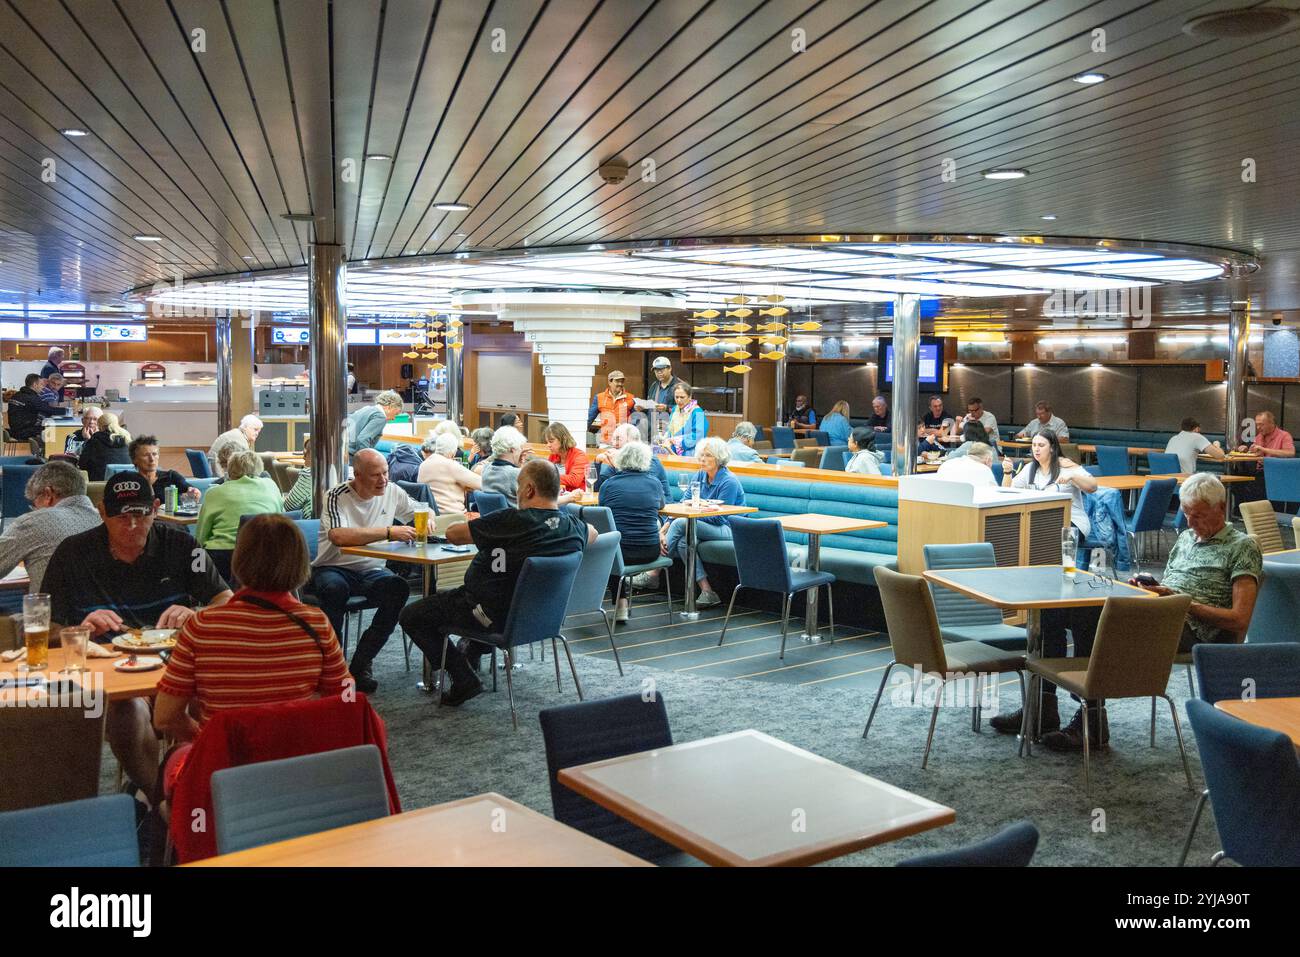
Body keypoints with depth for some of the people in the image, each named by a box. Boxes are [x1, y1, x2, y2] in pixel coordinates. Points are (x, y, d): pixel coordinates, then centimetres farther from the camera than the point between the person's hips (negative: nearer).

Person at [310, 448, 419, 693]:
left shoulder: (392, 492, 3)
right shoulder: (336, 497, -14)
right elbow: (339, 536, -33)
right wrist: (389, 532, -35)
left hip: (371, 570, 4)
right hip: (333, 568, -4)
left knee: (399, 588, -27)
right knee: (334, 588, -38)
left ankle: (360, 666, -16)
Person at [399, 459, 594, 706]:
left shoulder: (513, 521, -27)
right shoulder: (574, 526, -9)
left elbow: (452, 533, -19)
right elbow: (593, 533, 18)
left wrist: (476, 526, 4)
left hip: (495, 615, -8)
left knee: (410, 616, 6)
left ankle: (464, 678, 2)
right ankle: (472, 658, 38)